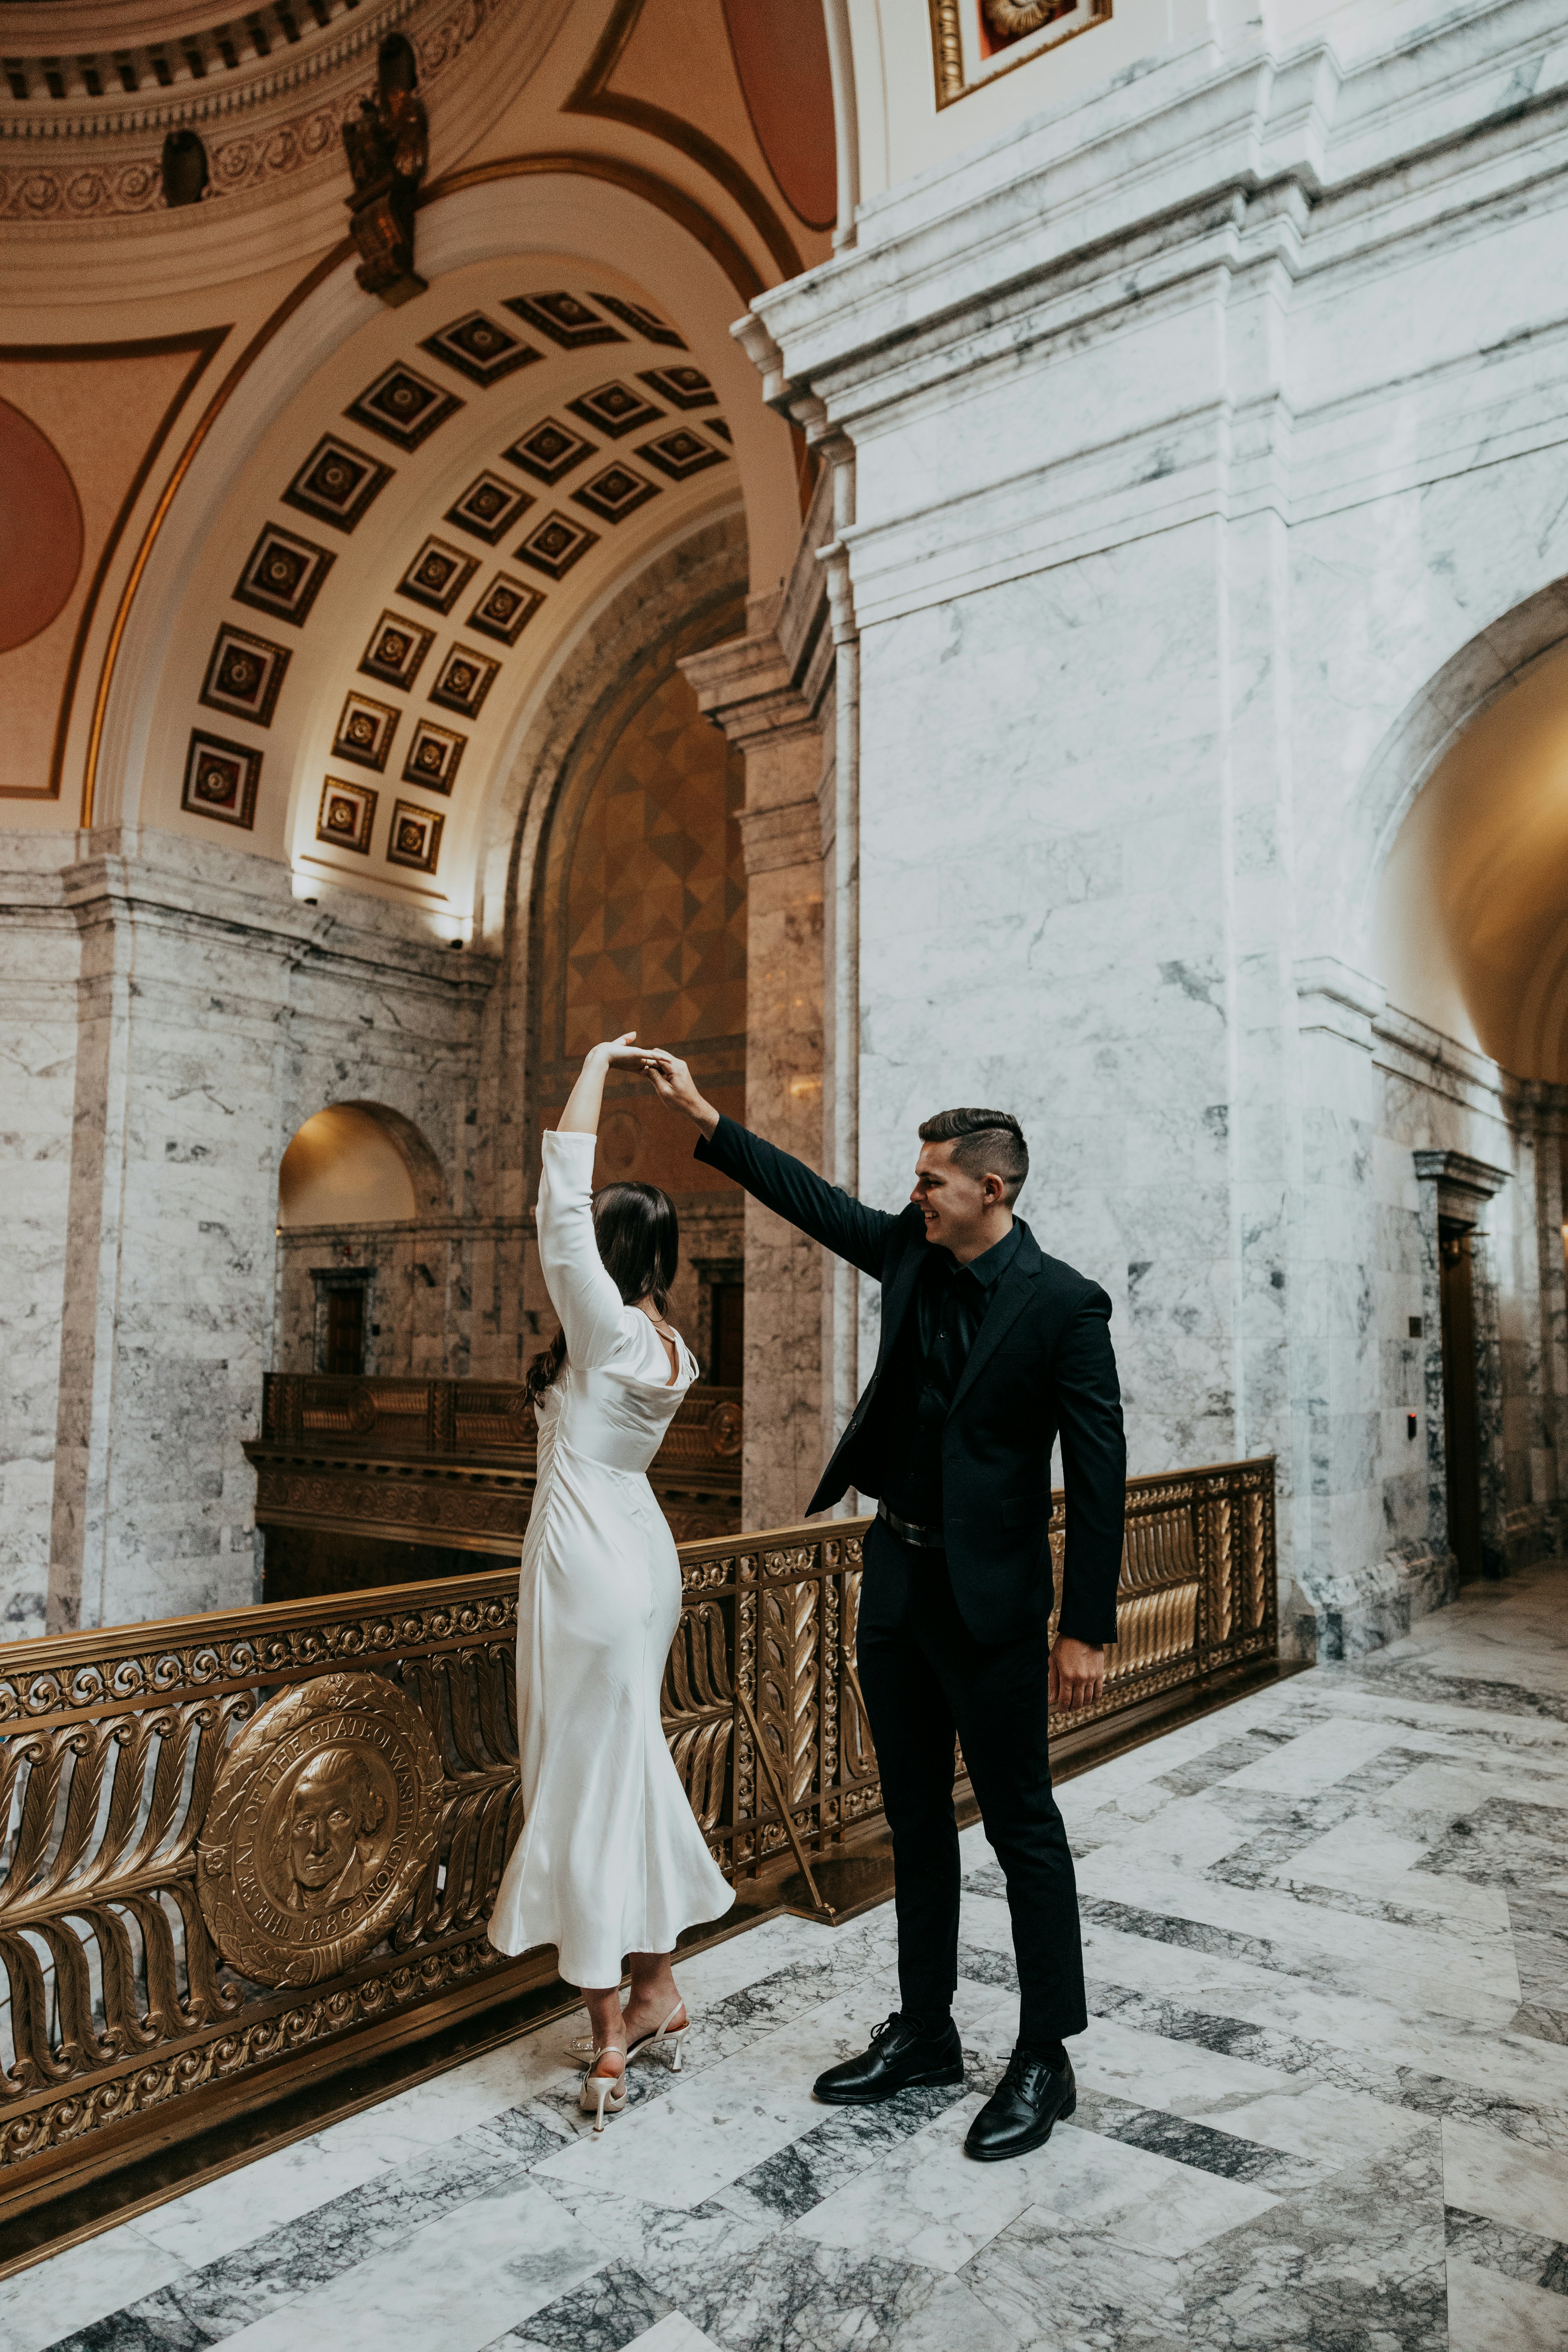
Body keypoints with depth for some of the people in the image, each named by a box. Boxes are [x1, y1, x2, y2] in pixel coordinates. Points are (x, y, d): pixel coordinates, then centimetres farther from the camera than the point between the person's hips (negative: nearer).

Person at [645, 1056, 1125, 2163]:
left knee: (1022, 1825, 7)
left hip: (990, 1593, -7)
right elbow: (815, 1199, 13)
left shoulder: (1063, 1302, -15)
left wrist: (1087, 1628, -16)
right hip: (895, 1577, 7)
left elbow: (1099, 1471, -15)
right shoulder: (912, 1252, 3)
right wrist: (704, 1118, 9)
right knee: (917, 1819, 18)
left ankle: (1045, 2061, 25)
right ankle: (924, 2032, 34)